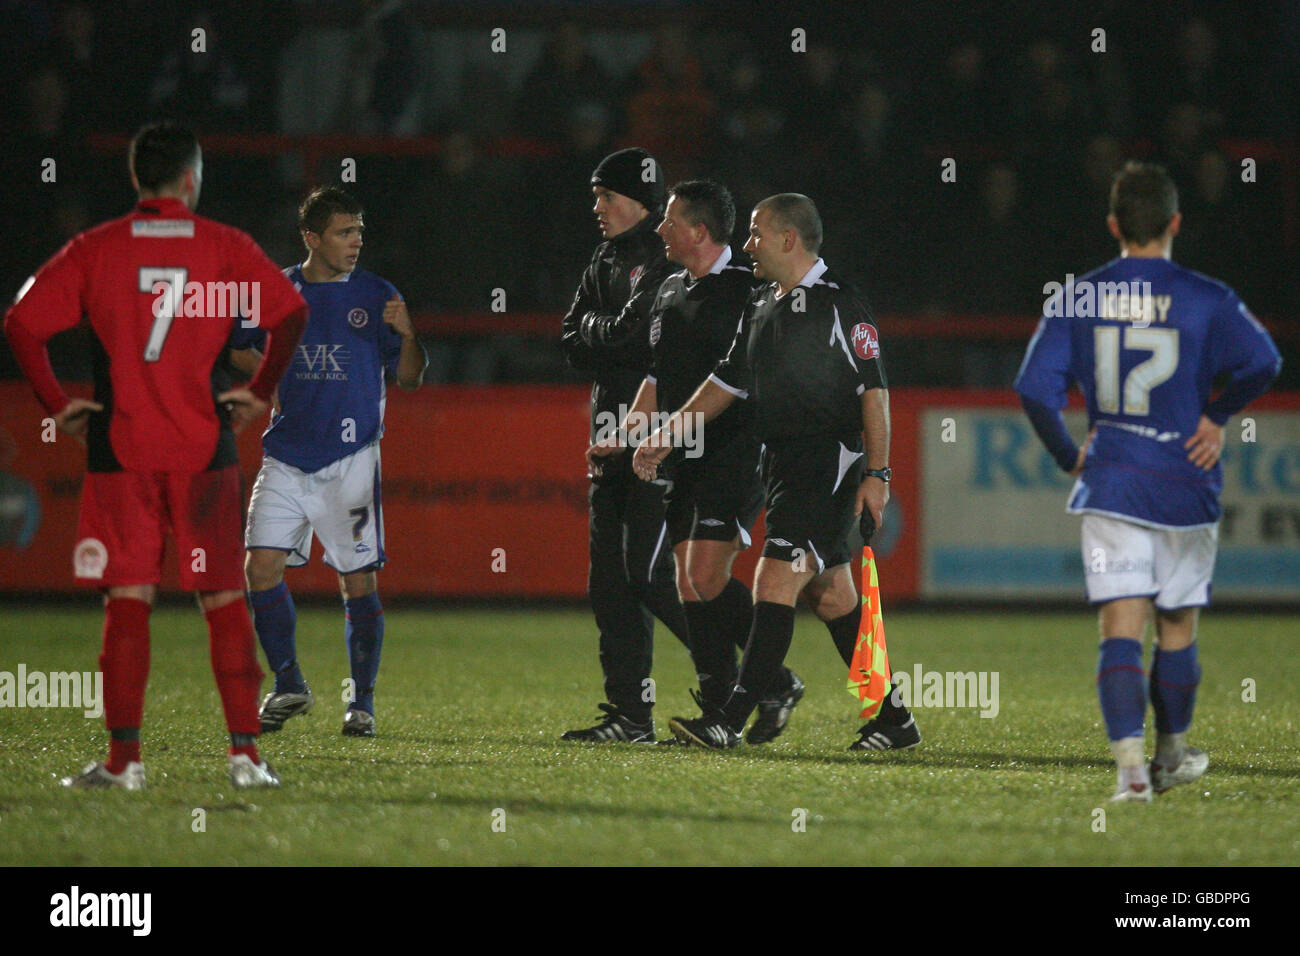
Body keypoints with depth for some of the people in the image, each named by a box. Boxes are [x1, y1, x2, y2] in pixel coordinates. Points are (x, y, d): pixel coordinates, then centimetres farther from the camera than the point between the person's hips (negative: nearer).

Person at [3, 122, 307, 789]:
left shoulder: (95, 250, 3)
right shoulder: (226, 247, 2)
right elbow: (290, 314, -8)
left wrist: (57, 405, 4)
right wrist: (260, 392, 2)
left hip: (119, 451, 0)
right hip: (205, 449, 0)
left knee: (127, 601, 3)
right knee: (224, 599, 5)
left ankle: (124, 759, 0)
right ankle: (245, 753, 2)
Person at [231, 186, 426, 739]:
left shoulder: (376, 296, 1)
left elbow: (408, 379, 2)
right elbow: (241, 349, 22)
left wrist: (407, 335, -17)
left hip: (350, 459, -2)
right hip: (286, 456, 2)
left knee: (358, 580, -3)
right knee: (261, 567, -6)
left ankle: (362, 701, 7)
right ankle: (289, 687, 10)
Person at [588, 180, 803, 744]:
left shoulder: (747, 290, -7)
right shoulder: (670, 293, 17)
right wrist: (624, 437, 15)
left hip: (734, 454, -8)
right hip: (682, 459, 8)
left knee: (707, 575, -16)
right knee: (688, 583, 2)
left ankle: (776, 682, -1)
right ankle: (718, 709, 6)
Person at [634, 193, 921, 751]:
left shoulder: (839, 303, -9)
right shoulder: (761, 305, 16)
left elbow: (873, 391, -11)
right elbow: (726, 383, 22)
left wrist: (876, 473, -16)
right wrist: (666, 438, 17)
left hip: (829, 461, -9)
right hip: (782, 463, 9)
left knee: (775, 583, -14)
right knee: (830, 595, 10)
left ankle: (732, 720, -18)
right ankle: (894, 719, 18)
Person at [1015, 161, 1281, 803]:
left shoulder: (1076, 299, 2)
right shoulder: (1206, 299, -3)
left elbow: (1035, 389, -5)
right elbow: (1261, 362, -18)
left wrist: (1069, 457, 8)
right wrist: (1217, 415, -2)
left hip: (1110, 485, 0)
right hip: (1187, 486, 0)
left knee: (1120, 629, -5)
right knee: (1177, 626, 16)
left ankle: (1130, 763, -22)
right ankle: (1171, 757, 31)